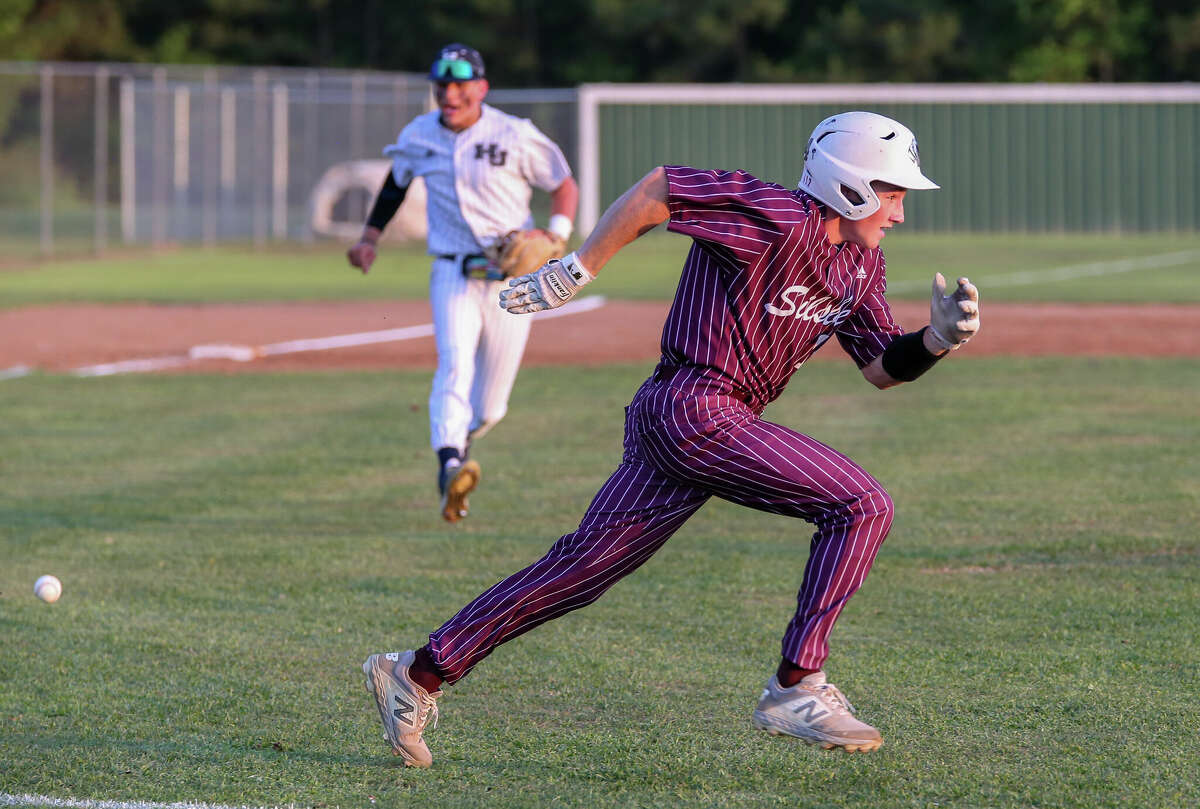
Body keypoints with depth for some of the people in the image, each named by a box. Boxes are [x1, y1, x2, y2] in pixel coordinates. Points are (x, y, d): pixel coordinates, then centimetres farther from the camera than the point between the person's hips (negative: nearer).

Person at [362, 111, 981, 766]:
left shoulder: (860, 264, 15)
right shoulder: (778, 218, -14)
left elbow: (882, 368, 17)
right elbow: (656, 188, -13)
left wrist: (939, 338, -3)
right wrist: (574, 272, -12)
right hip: (696, 410, -9)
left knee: (582, 568, 9)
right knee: (860, 503, -12)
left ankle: (421, 673, 13)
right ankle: (796, 688, -10)